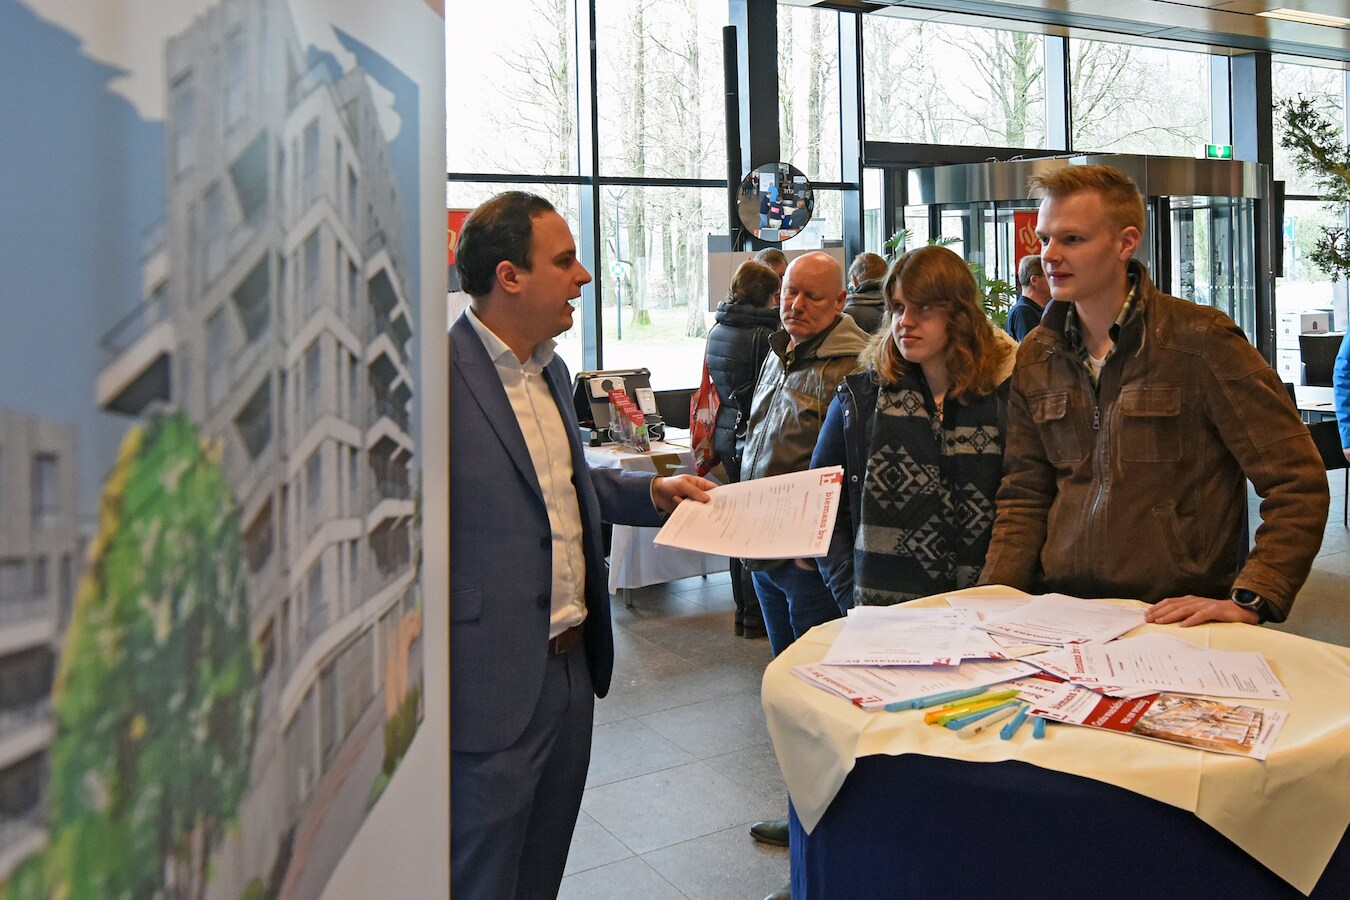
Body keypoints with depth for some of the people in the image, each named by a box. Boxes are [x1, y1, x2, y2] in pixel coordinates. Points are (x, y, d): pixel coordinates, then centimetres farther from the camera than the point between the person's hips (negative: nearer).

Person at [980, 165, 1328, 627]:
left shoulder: (1200, 341, -4)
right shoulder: (1034, 356, 11)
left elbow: (1297, 481, -6)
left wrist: (1249, 600, -16)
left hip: (1177, 624, -3)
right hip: (1061, 613, 4)